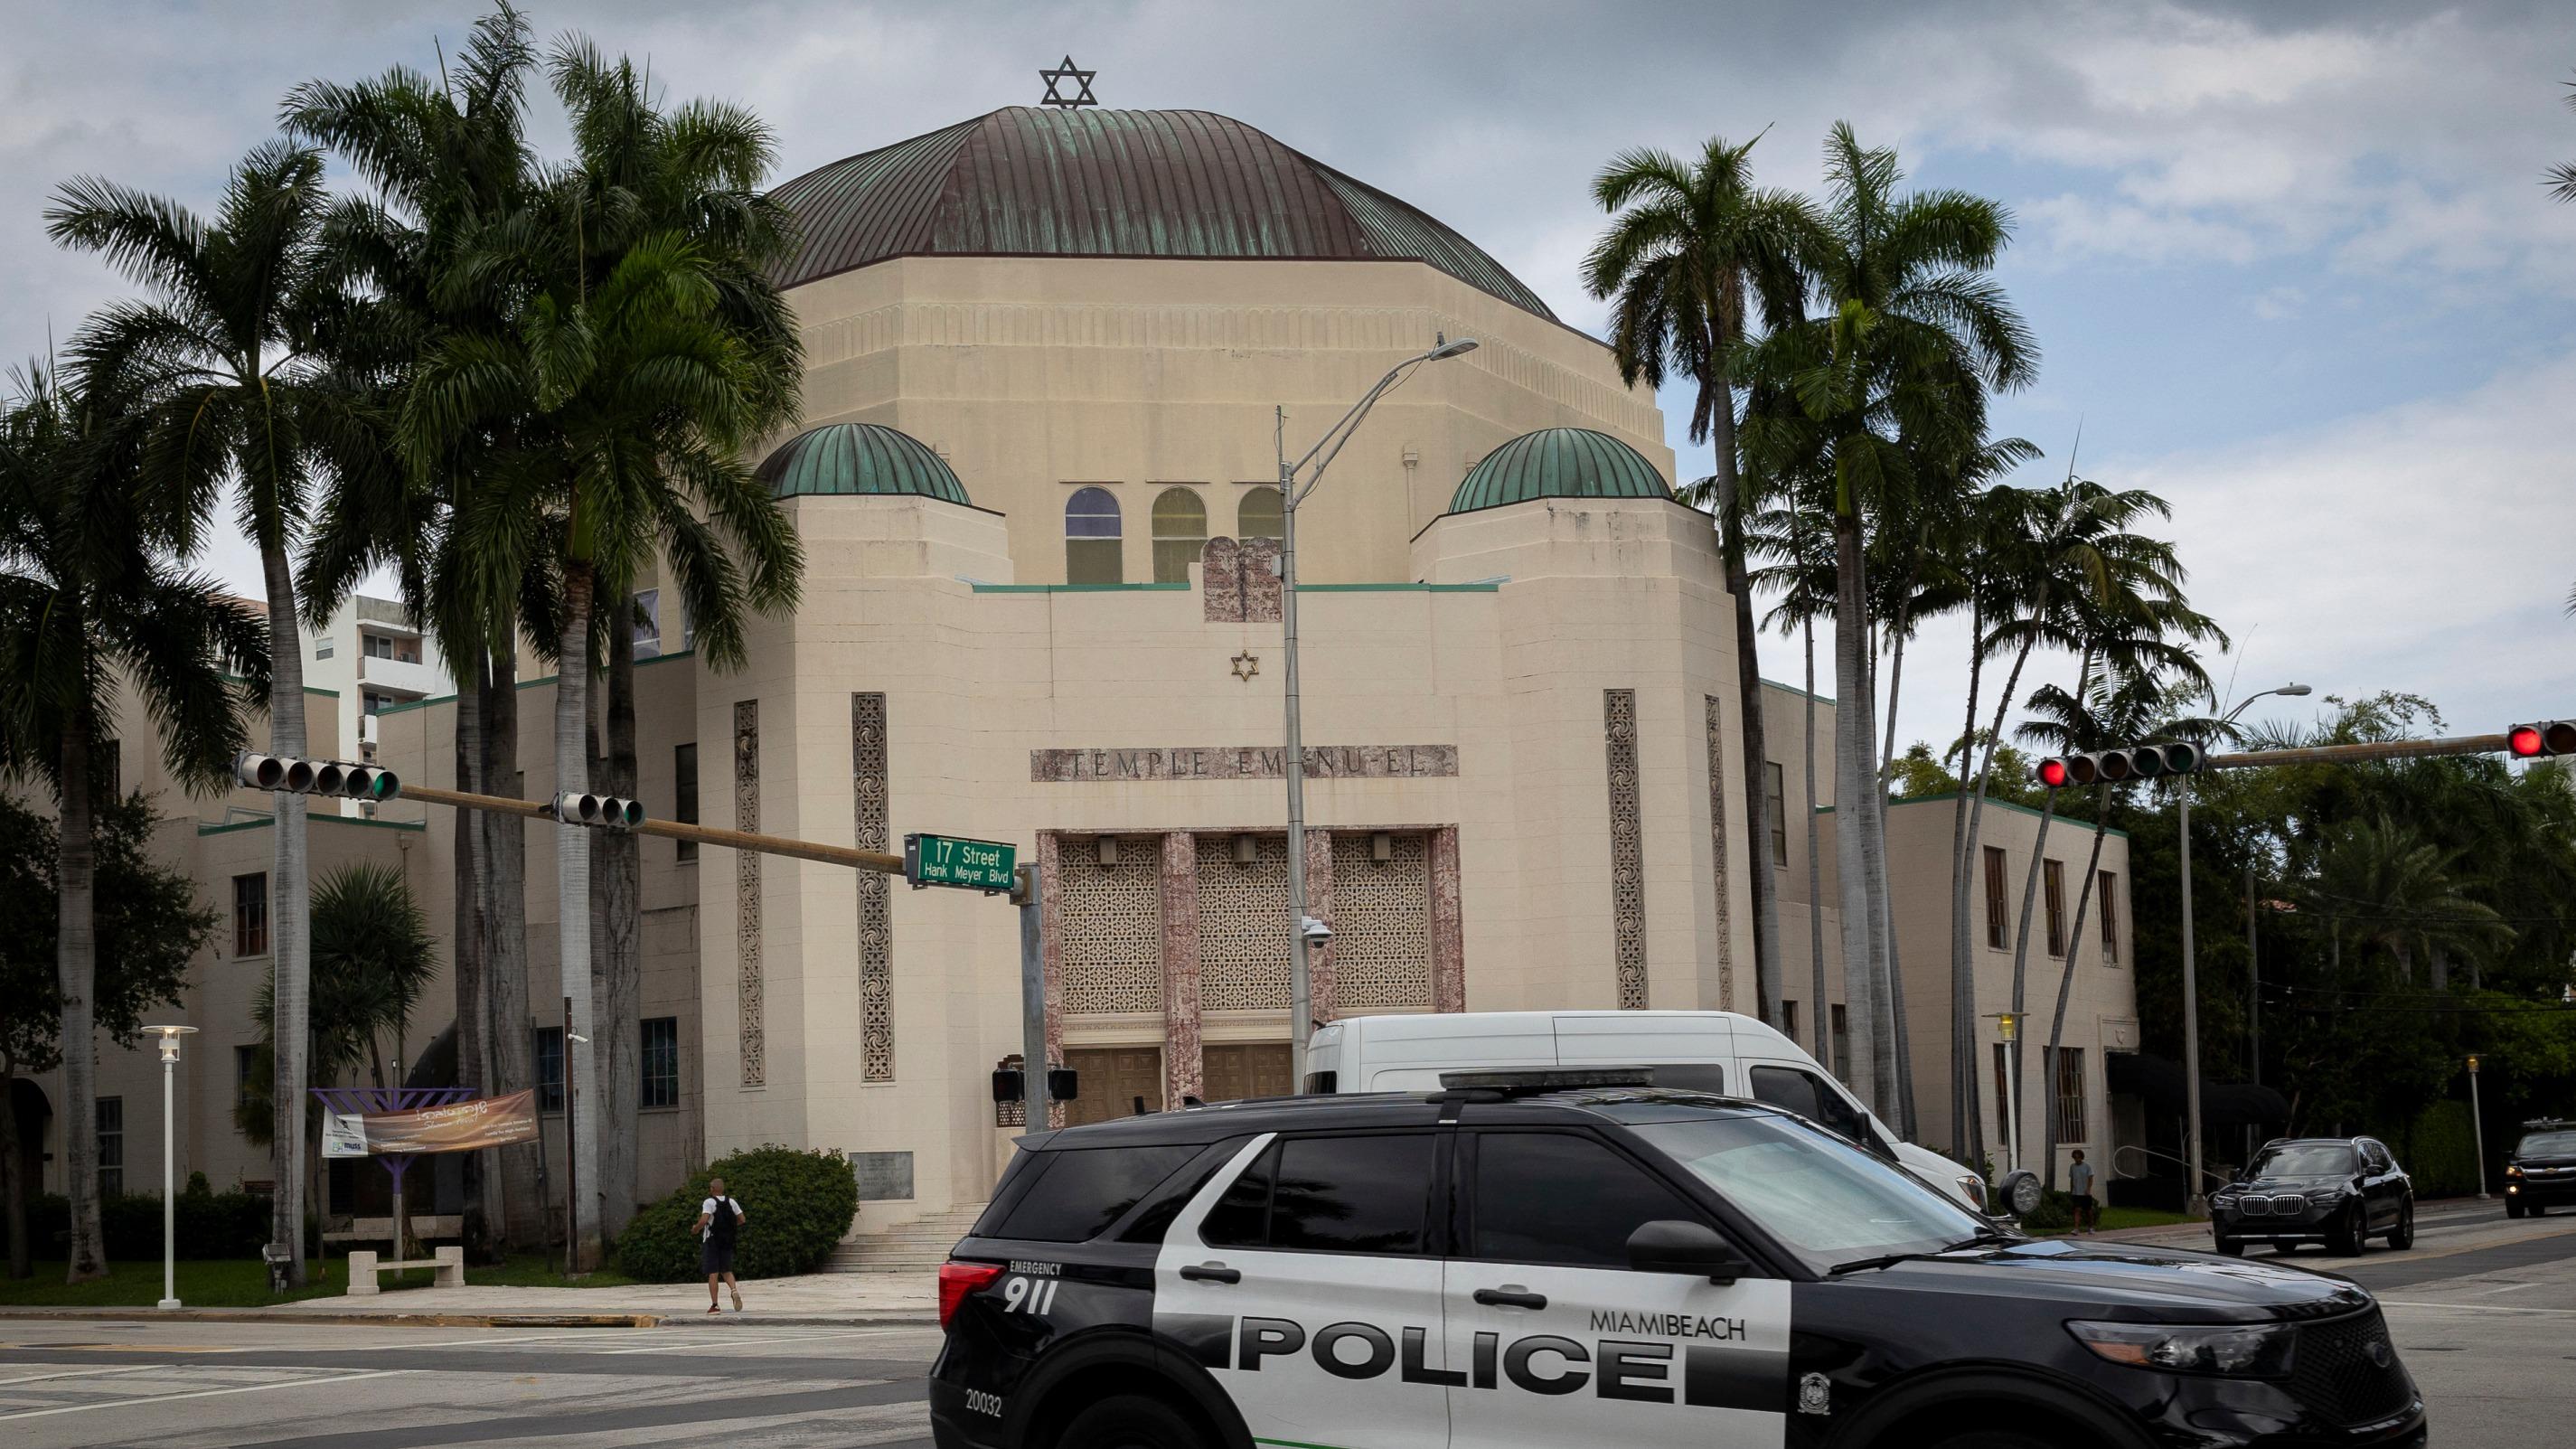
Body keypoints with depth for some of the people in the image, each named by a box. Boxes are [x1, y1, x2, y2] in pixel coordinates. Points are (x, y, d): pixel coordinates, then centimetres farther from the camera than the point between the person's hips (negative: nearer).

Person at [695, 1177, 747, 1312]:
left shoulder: (709, 1202, -10)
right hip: (727, 1241, 4)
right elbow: (741, 1219, 5)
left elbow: (703, 1220, -22)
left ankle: (714, 1305, -2)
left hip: (712, 1240, -4)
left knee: (713, 1273, -1)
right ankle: (734, 1290, -15)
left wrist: (695, 1229, -3)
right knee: (726, 1271, 15)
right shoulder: (731, 1202, 5)